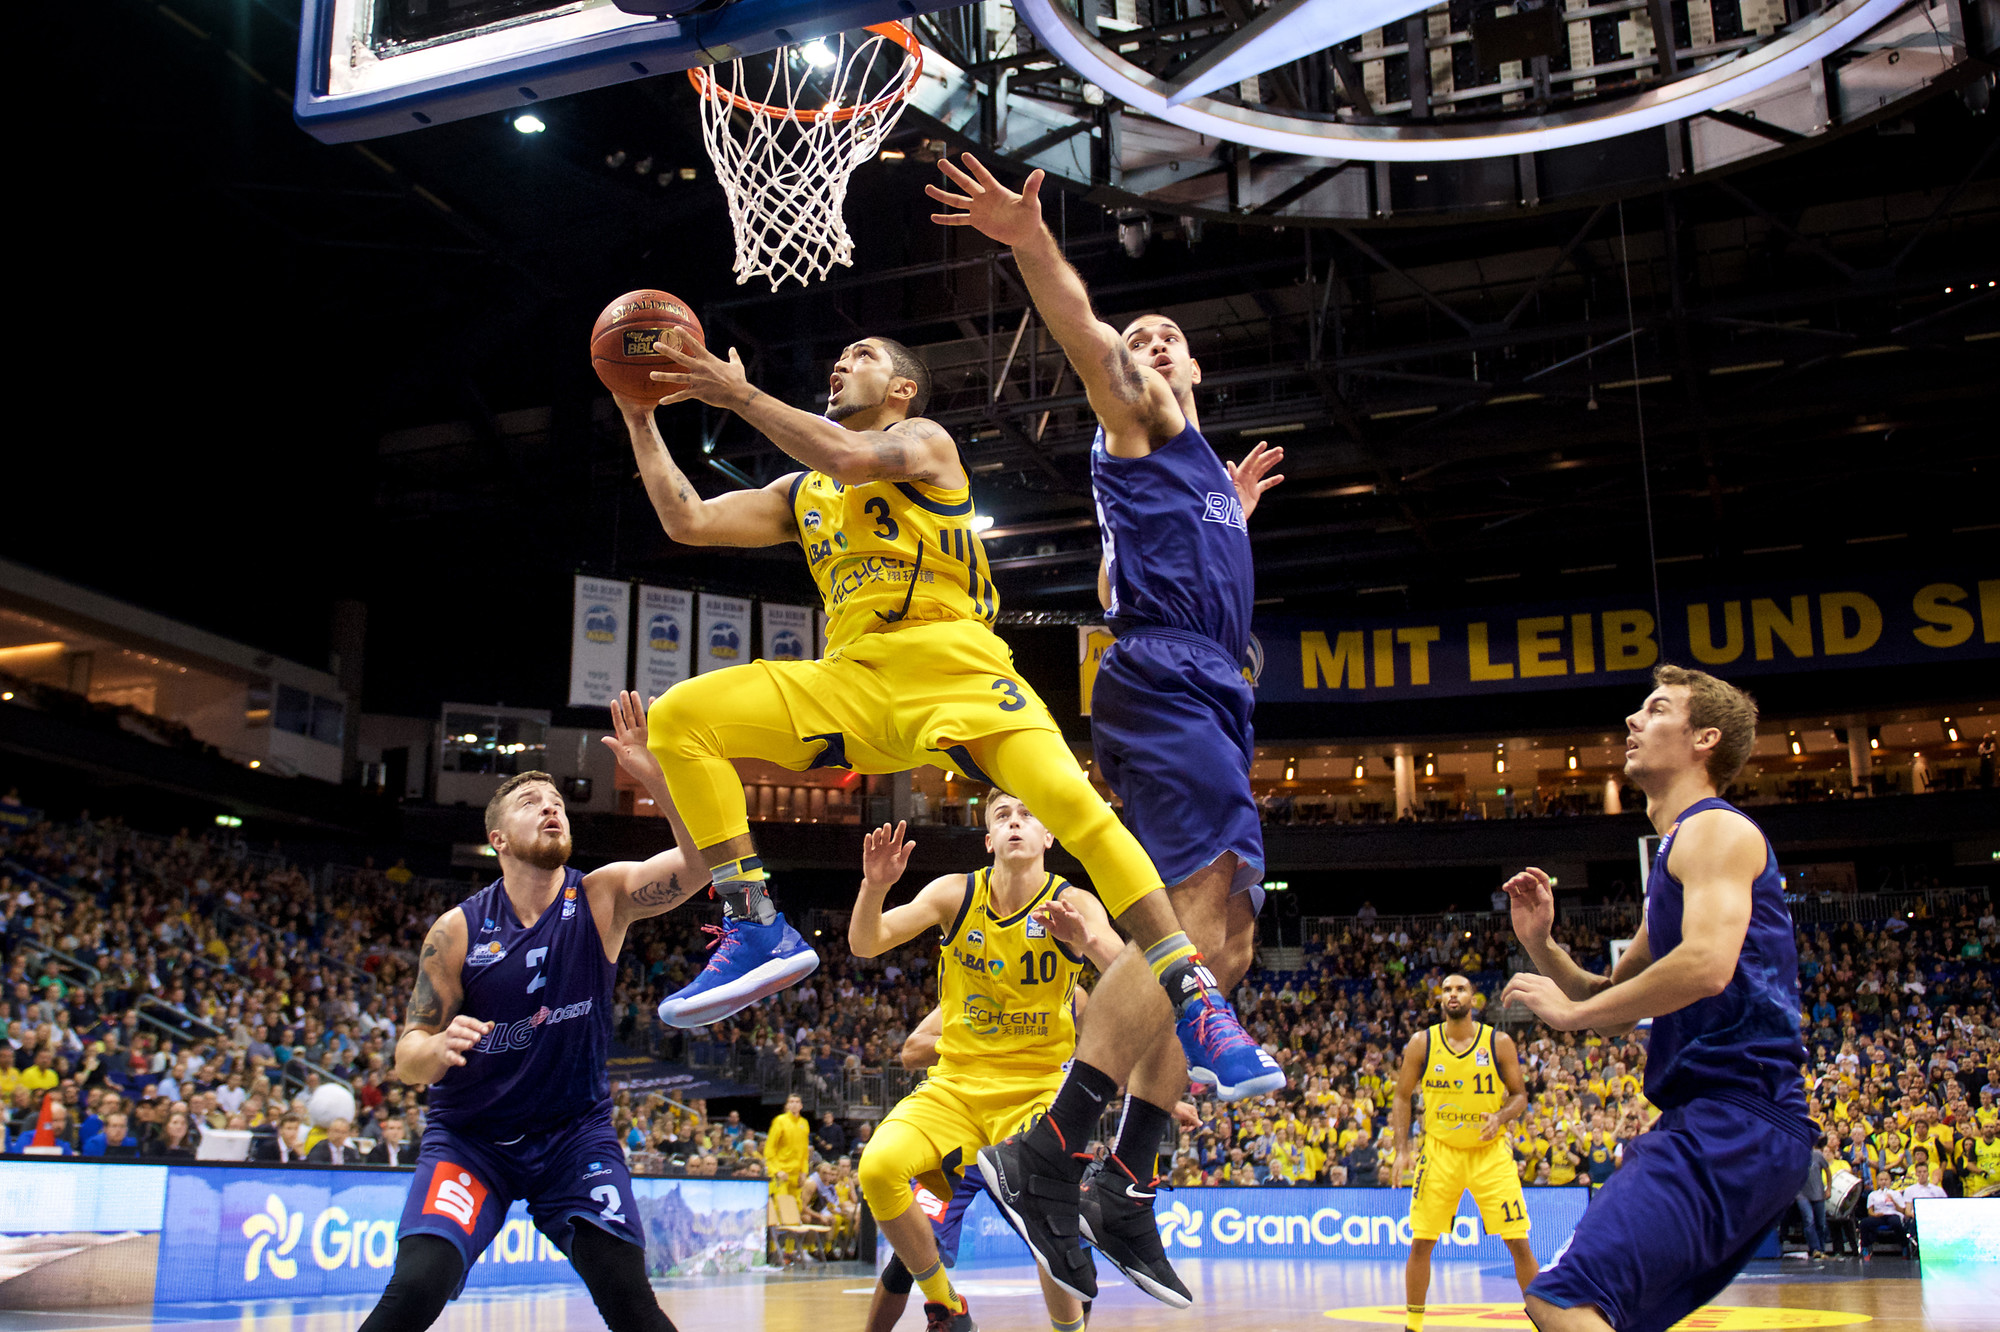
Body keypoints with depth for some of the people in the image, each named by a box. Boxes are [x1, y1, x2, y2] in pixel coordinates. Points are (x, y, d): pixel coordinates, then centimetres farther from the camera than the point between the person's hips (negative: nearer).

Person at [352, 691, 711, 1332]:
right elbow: (406, 1060, -7)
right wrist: (439, 1046, -30)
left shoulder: (604, 897, -9)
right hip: (469, 1135, 0)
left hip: (576, 1132, 1)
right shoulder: (457, 930, -9)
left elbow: (701, 863, -26)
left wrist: (656, 777, -40)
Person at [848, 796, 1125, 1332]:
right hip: (955, 1084, 2)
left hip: (1038, 1091, -2)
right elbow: (864, 945, -9)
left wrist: (1086, 938, -42)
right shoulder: (956, 893, -1)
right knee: (878, 1167, -24)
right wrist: (874, 886, -29)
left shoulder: (1072, 905, -6)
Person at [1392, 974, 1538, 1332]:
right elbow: (1403, 1098, 4)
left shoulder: (1499, 1043, -6)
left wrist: (1501, 1117, -19)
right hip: (1440, 1151, 1)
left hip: (1490, 1152, -1)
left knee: (1519, 1243, -3)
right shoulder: (1422, 1043, -4)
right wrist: (1402, 1149, -5)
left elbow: (1519, 1095, 2)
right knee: (1421, 1243, 0)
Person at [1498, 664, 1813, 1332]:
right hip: (1705, 1120, 10)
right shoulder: (1676, 855, 25)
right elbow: (1614, 1006, 28)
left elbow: (1707, 965, -24)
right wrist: (1540, 944, 10)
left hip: (1732, 1120, -10)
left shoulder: (1715, 828, -5)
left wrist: (1569, 1011, -13)